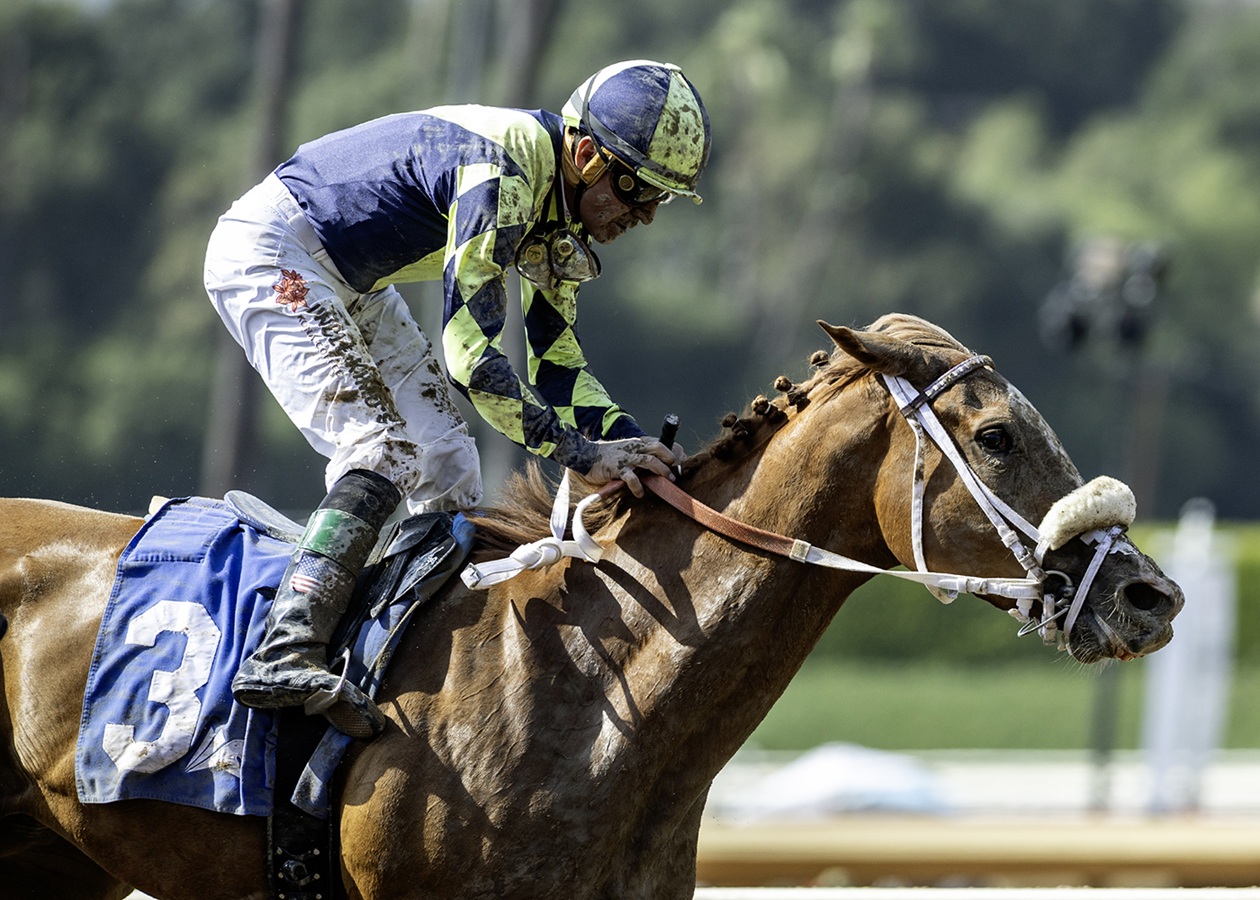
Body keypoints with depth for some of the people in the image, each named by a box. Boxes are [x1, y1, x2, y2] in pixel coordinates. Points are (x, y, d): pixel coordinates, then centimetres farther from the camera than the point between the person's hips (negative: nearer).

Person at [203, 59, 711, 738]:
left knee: (446, 466, 7)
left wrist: (631, 443, -9)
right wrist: (582, 455, -32)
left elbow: (556, 365, 7)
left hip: (351, 285, 11)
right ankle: (284, 656, -35)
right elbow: (470, 354, -34)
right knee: (386, 448, -24)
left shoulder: (562, 210, 0)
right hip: (270, 254, -11)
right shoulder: (499, 175, -30)